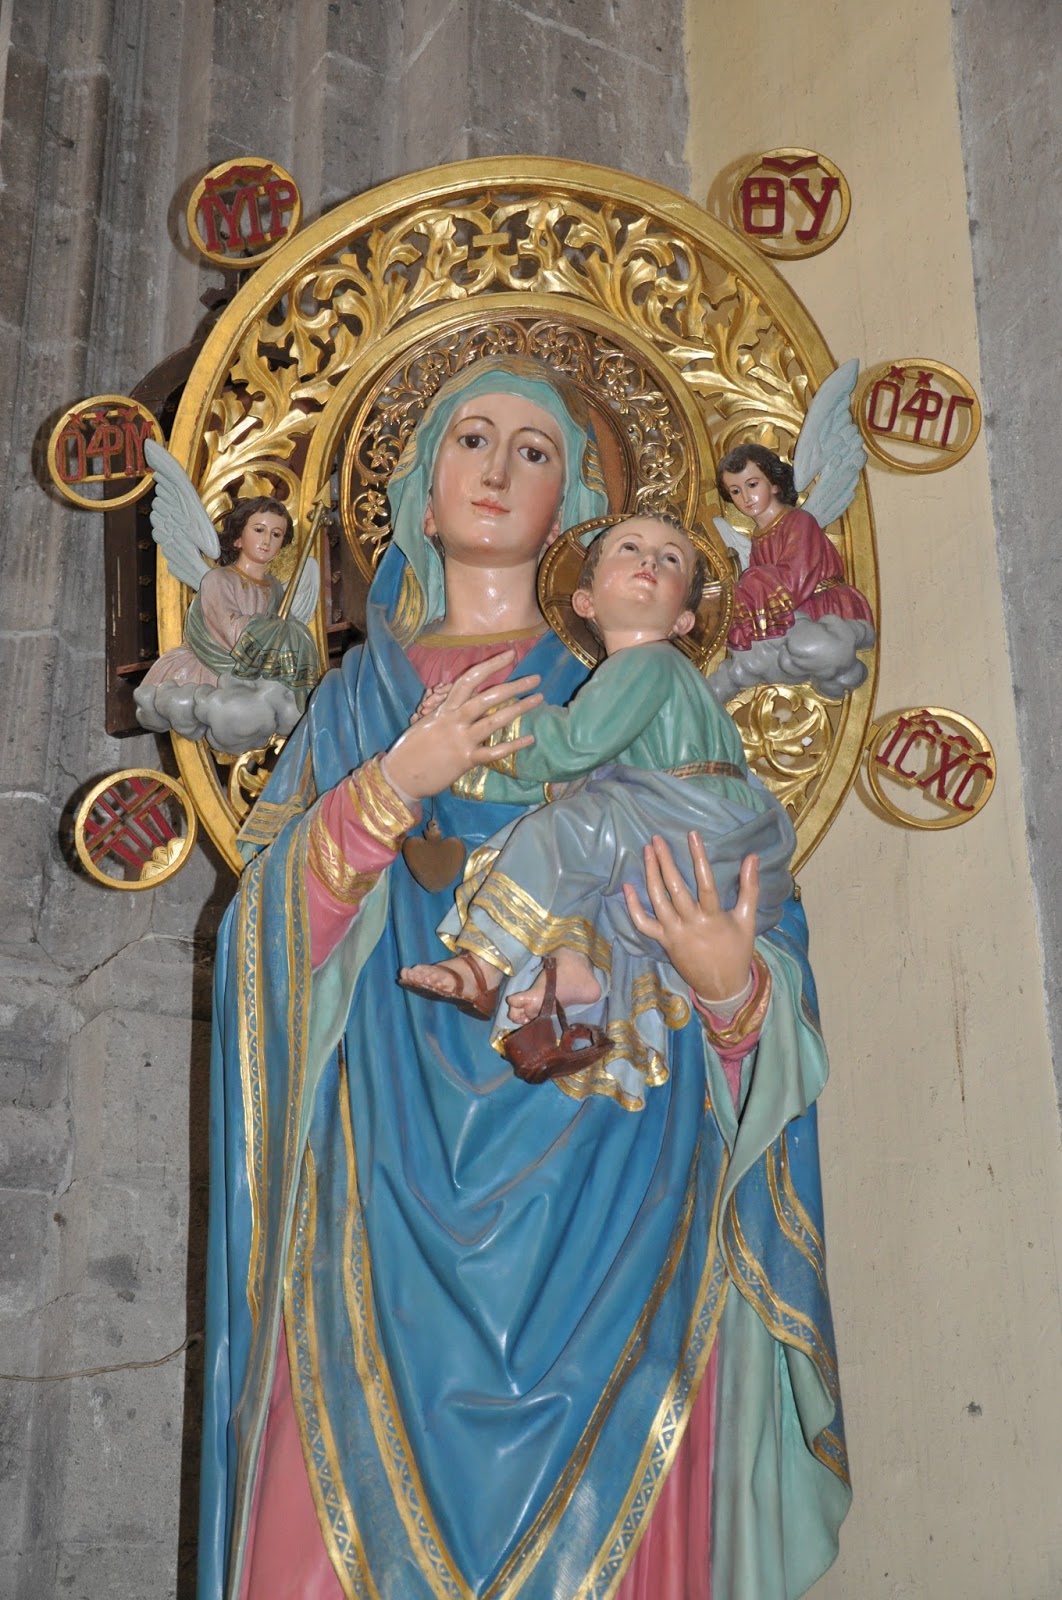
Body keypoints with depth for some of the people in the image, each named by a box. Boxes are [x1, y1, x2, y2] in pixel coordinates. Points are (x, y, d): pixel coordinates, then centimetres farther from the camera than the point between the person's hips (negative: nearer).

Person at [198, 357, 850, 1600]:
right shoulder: (362, 692, 17)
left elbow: (740, 917, 5)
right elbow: (270, 914, 5)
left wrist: (732, 978, -17)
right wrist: (394, 788, -9)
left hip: (601, 1168, -1)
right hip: (396, 1162, 1)